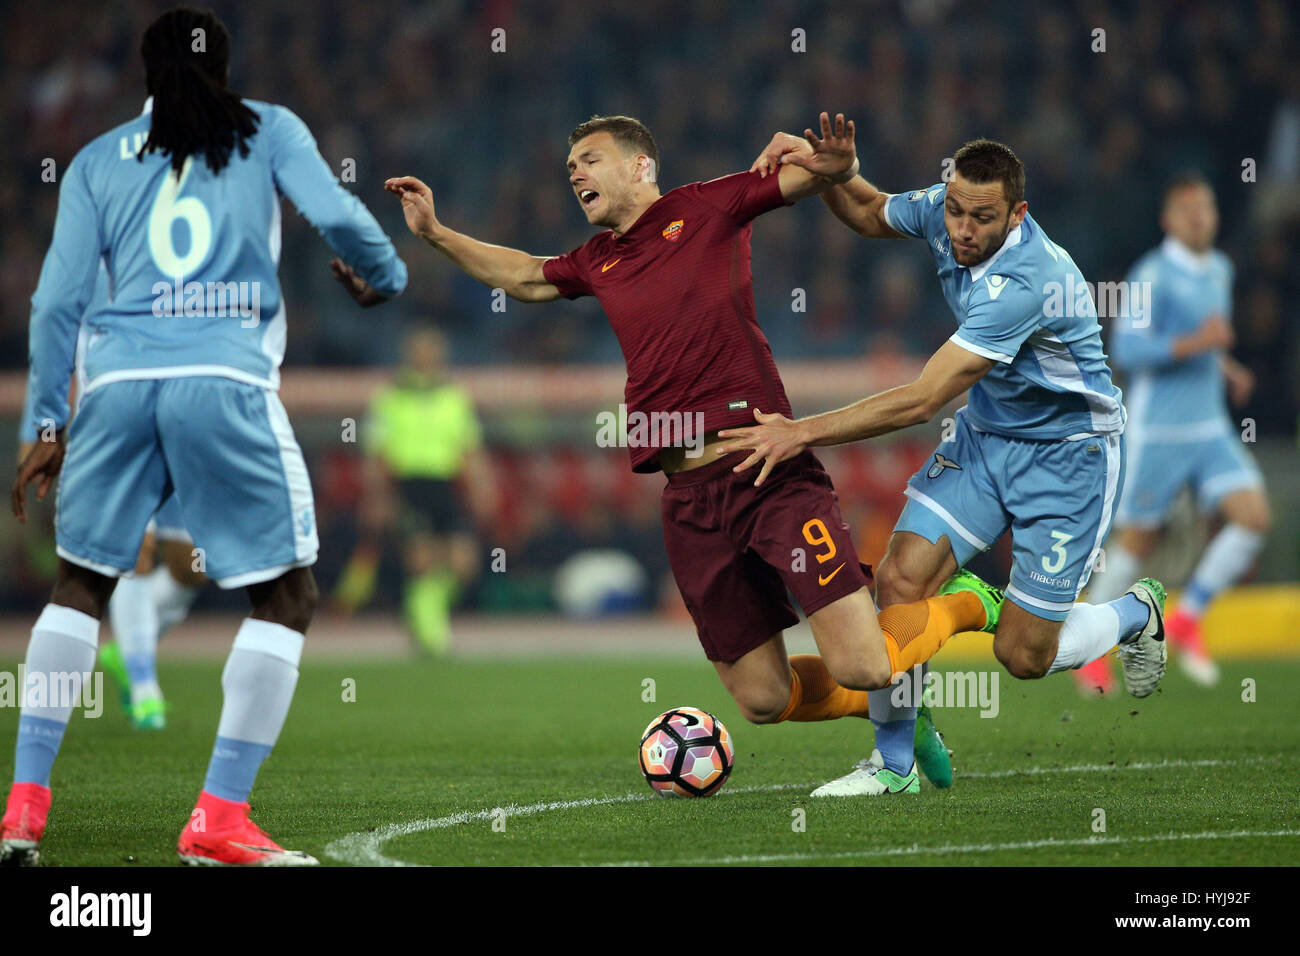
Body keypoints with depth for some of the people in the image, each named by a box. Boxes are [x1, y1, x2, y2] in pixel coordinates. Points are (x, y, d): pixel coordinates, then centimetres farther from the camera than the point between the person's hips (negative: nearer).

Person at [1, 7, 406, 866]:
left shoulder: (96, 162, 18)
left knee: (80, 585, 19)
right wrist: (386, 279, 20)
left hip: (119, 380, 3)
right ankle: (219, 820, -3)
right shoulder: (268, 131, 14)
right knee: (287, 595, 6)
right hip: (227, 379, -3)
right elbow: (338, 218, 0)